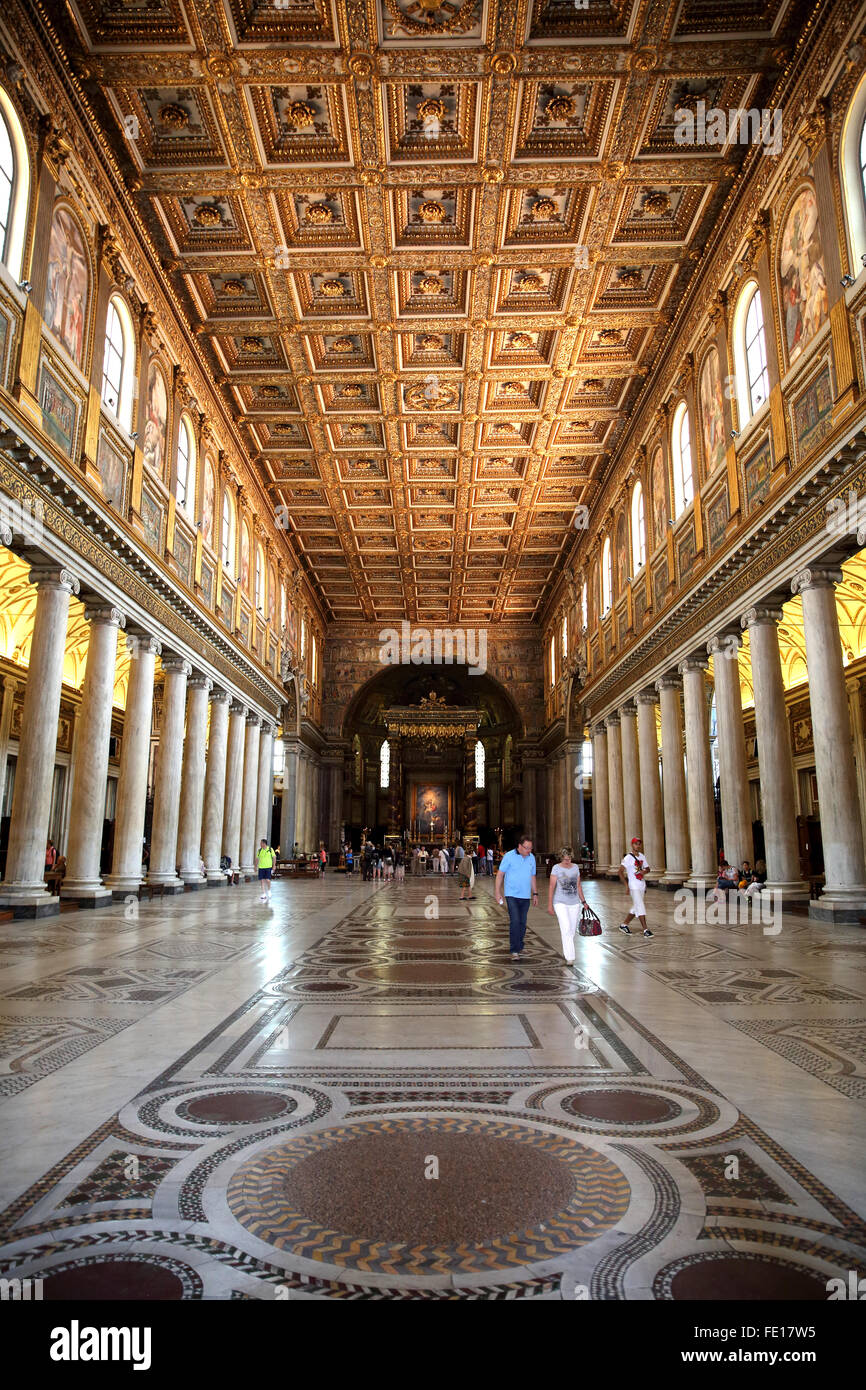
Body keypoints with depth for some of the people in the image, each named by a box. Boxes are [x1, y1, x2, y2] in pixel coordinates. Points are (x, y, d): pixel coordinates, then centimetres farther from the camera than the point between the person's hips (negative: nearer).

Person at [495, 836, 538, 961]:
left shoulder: (531, 858, 7)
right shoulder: (509, 856, -7)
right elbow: (500, 874, -4)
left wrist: (535, 893, 15)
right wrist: (497, 892, -8)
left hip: (525, 896, 5)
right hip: (511, 895, -5)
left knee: (522, 923, 9)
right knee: (515, 921, -14)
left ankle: (519, 948, 22)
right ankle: (514, 951, -12)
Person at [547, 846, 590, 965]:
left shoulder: (575, 867, 7)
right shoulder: (556, 868, -7)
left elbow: (578, 886, 14)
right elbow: (551, 886, -7)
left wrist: (583, 901, 12)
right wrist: (550, 904, -10)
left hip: (574, 904, 5)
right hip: (560, 903, -5)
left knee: (572, 931, 9)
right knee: (566, 929, -16)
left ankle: (566, 952, 29)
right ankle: (570, 957, -15)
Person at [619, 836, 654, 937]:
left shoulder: (642, 856, 10)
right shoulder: (628, 858, -12)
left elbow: (647, 868, 19)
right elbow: (620, 871, -15)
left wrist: (644, 871, -6)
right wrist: (626, 885, -18)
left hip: (642, 886, 7)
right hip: (634, 887, -7)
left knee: (636, 908, 13)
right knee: (640, 908, -11)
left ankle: (624, 924, 26)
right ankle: (645, 930, -8)